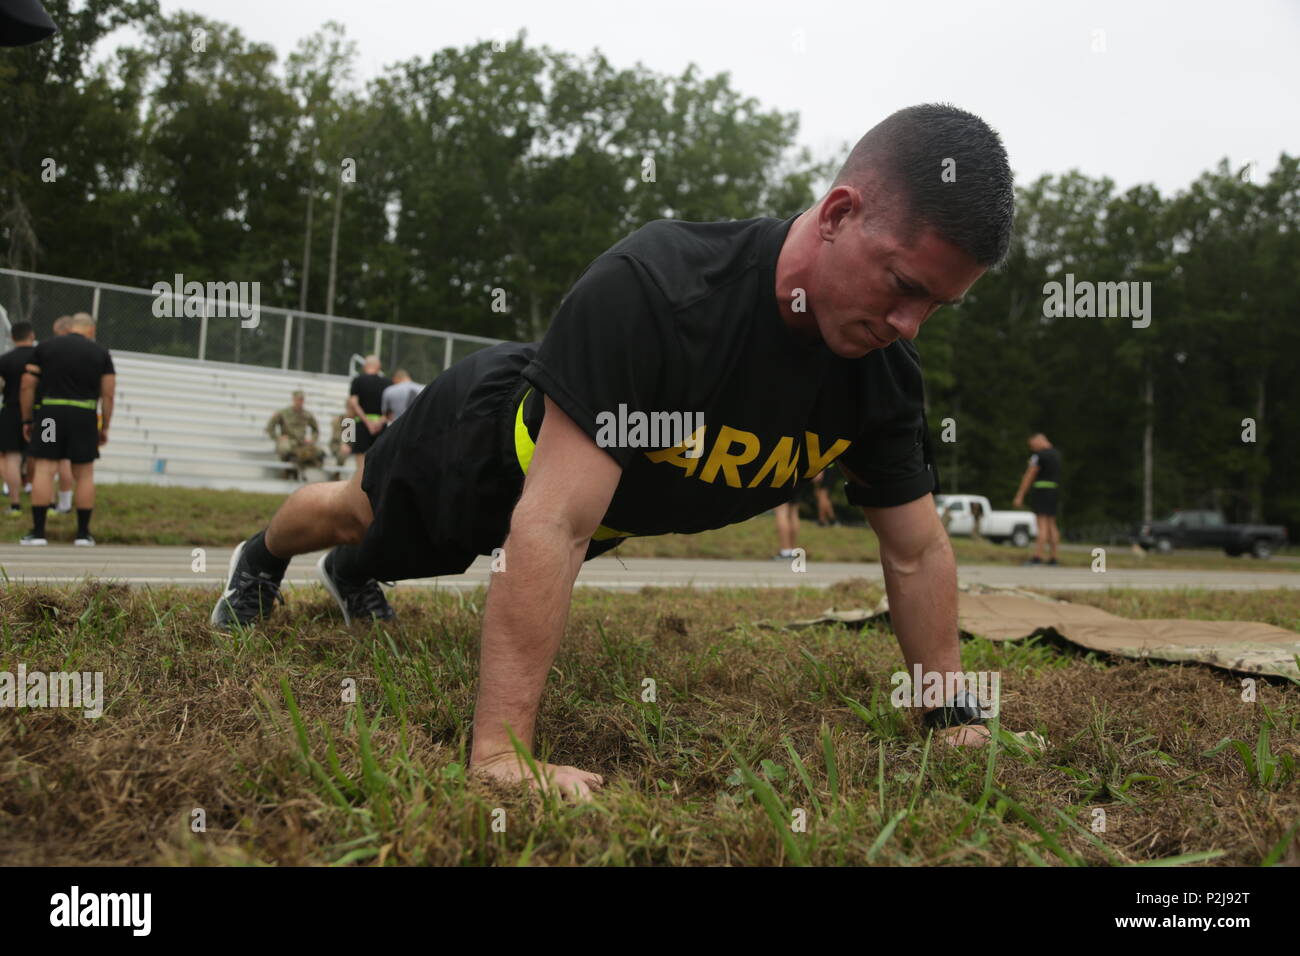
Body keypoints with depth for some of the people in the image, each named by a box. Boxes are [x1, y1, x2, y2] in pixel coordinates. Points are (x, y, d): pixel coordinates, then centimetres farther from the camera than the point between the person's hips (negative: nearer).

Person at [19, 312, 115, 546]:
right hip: (85, 417, 0)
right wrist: (105, 427, 9)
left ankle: (38, 531, -2)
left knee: (44, 470, 1)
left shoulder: (45, 347, 7)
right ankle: (83, 533, 8)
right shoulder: (101, 352, 6)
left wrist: (27, 420, 11)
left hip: (50, 413, 0)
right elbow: (108, 394, 3)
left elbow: (27, 387, 4)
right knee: (84, 474, 6)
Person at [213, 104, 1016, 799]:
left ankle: (352, 577, 67)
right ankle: (261, 563, 60)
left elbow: (918, 552, -15)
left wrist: (955, 718, -14)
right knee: (356, 514, 26)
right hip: (491, 437, -5)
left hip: (605, 503, 5)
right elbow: (550, 526, -51)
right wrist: (501, 753, -53)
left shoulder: (883, 372, -27)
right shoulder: (650, 290, -47)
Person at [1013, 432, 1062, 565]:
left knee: (1042, 525, -12)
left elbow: (1028, 476, -12)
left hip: (1041, 490, -8)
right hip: (1055, 490, 8)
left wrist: (1019, 496, -10)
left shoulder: (1038, 455, -12)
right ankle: (1052, 558, 10)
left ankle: (1037, 557, -15)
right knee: (1051, 525, 10)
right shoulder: (1056, 454, 14)